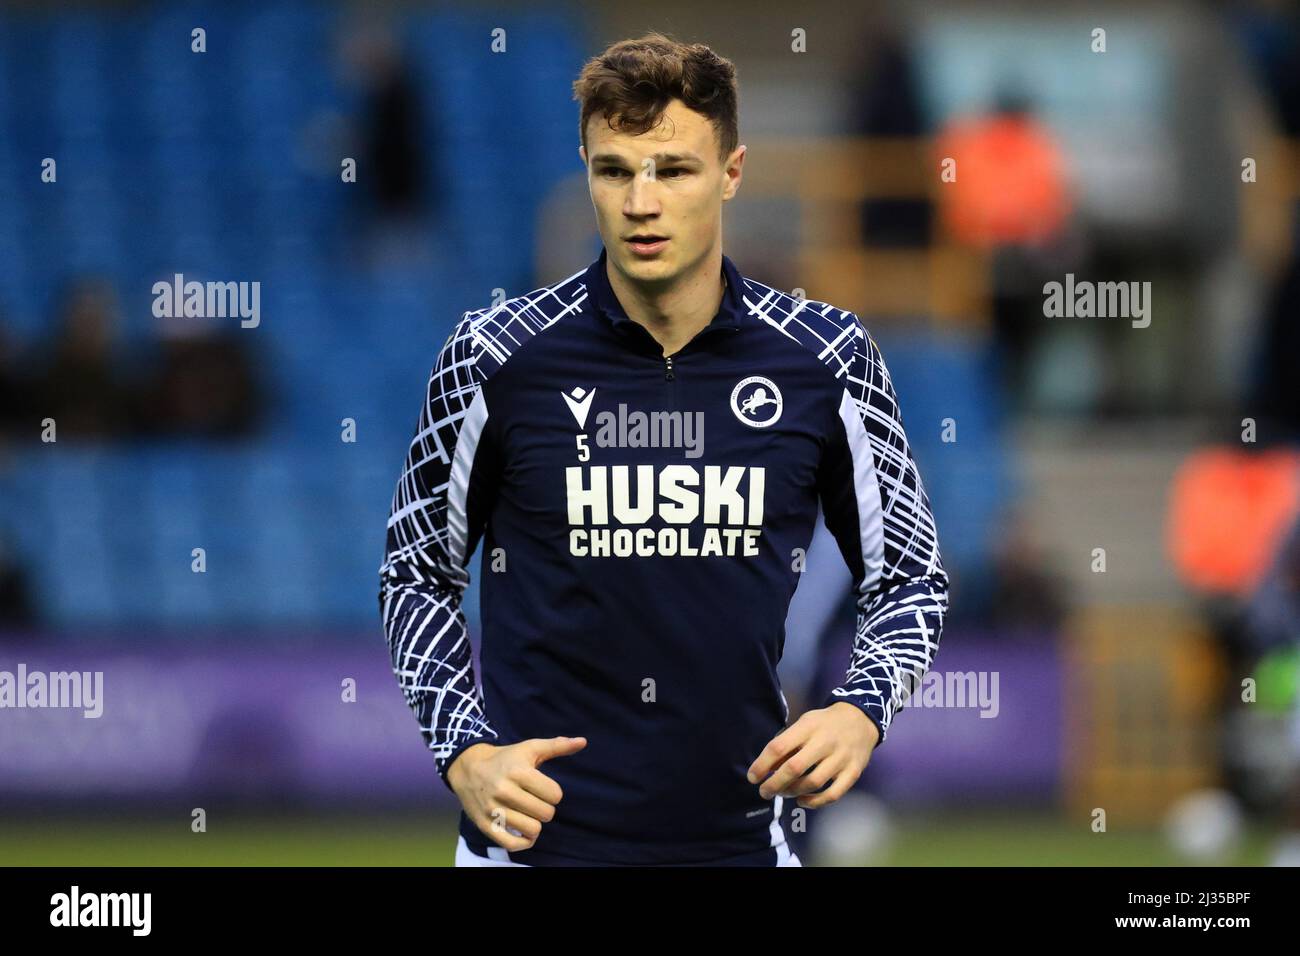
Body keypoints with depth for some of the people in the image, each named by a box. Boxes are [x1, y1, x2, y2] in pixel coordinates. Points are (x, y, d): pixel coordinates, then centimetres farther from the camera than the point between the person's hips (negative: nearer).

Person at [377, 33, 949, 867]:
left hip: (738, 834, 1)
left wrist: (861, 712, -11)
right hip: (536, 836, -1)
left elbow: (910, 576, 7)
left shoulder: (827, 360, -4)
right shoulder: (496, 357, -7)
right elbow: (418, 575, 4)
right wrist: (465, 752, -8)